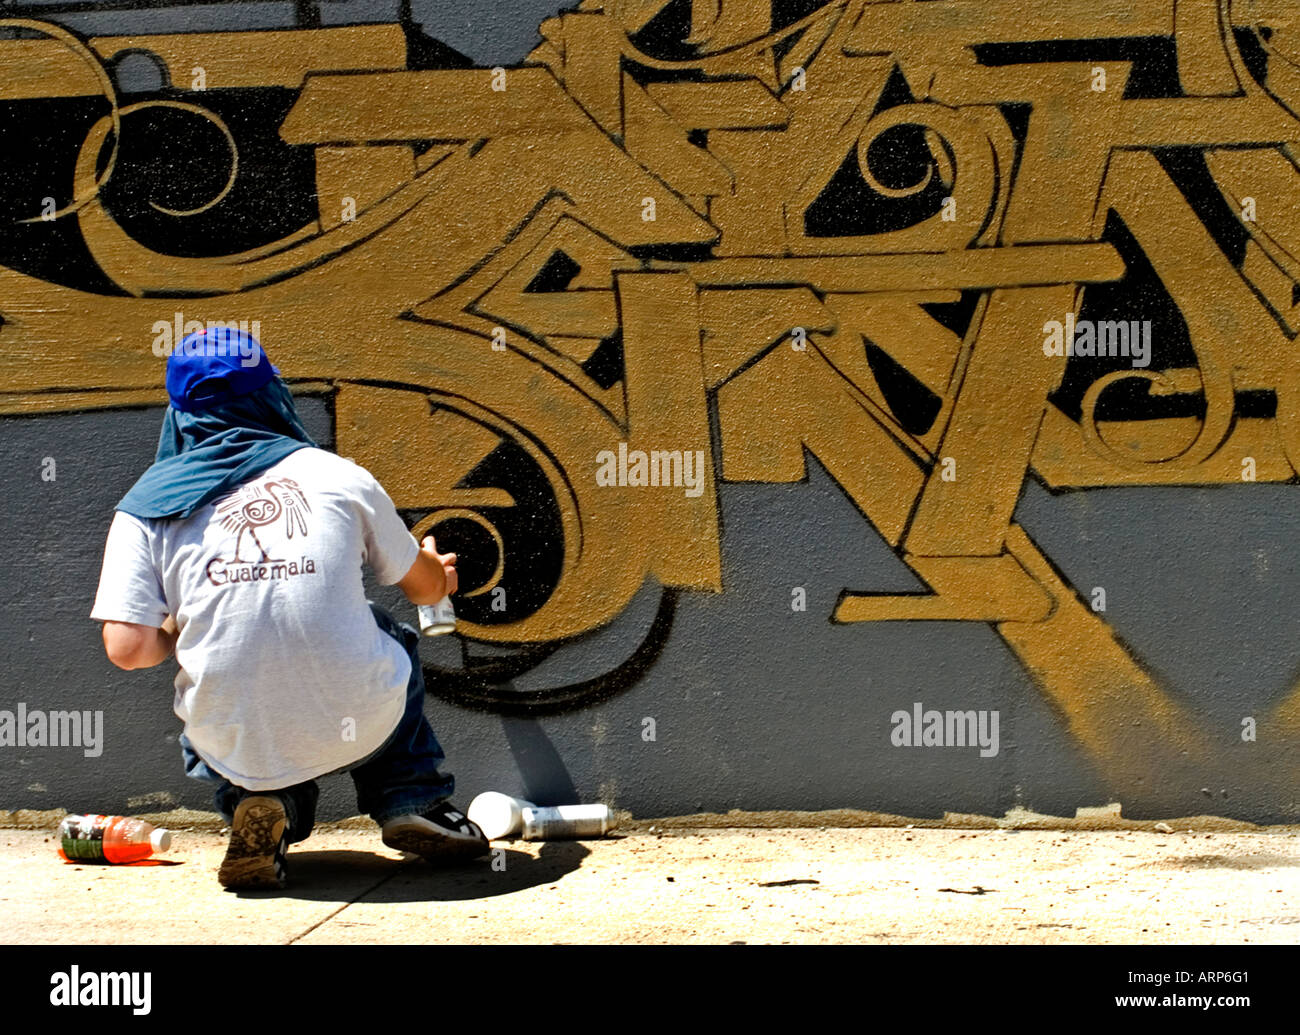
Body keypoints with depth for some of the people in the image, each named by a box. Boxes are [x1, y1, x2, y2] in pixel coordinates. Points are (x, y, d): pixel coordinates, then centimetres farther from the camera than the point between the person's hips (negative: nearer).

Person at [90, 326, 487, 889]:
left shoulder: (146, 506, 3)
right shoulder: (339, 475, 5)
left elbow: (128, 649, -6)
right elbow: (427, 587, 19)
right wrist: (439, 569, 45)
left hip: (236, 746, 0)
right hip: (358, 727, 0)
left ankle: (258, 803, 8)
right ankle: (413, 804, 22)